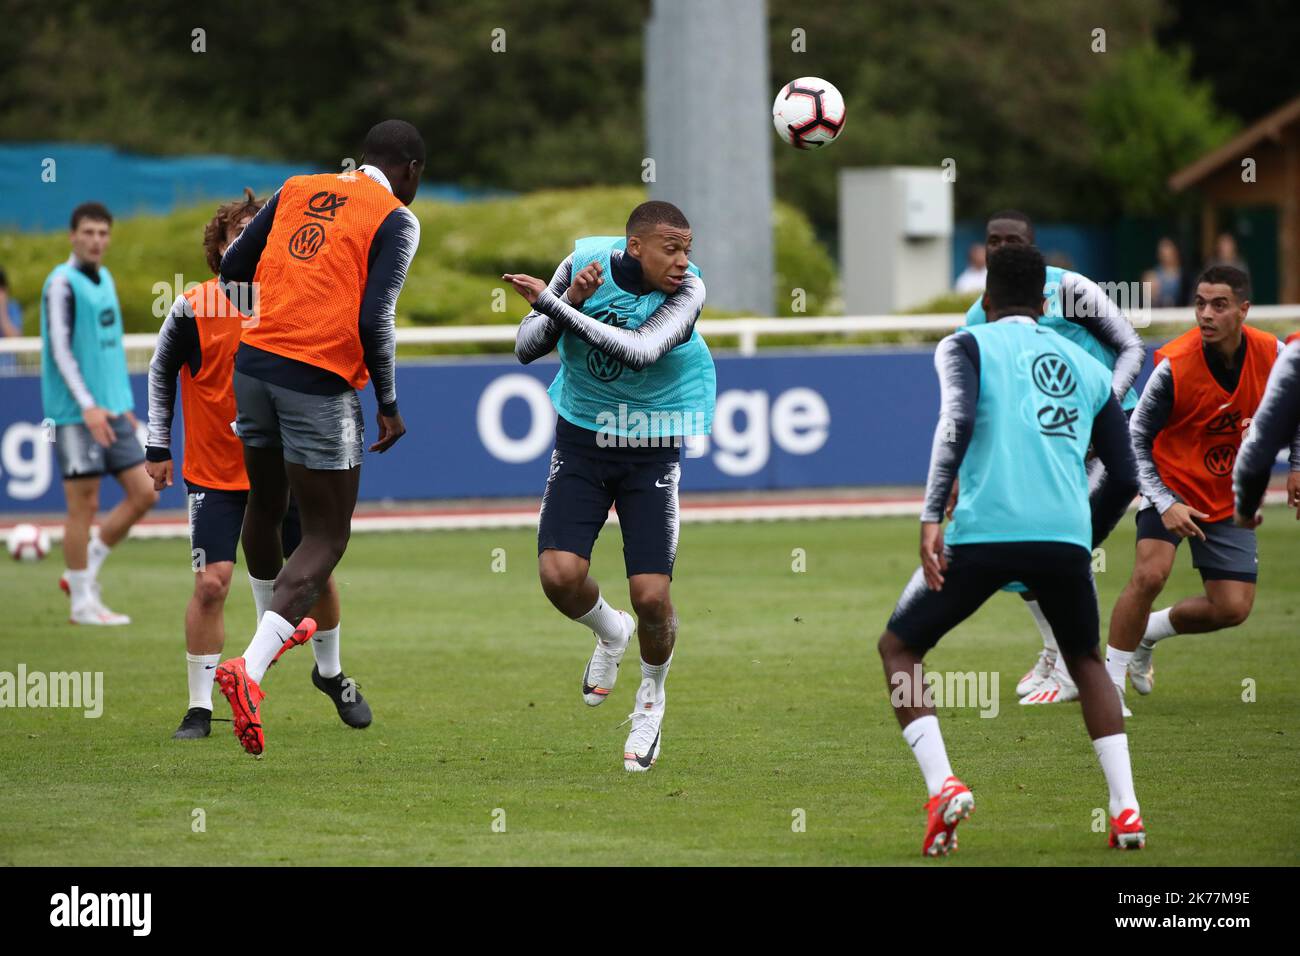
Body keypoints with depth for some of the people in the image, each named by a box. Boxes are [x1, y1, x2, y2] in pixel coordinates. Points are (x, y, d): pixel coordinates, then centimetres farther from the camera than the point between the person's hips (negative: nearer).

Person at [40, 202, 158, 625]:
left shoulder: (104, 279, 15)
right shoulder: (62, 284, -9)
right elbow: (60, 349, -15)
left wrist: (125, 405, 20)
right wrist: (88, 406, -23)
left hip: (110, 411, 8)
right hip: (75, 414, -8)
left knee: (144, 493, 4)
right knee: (84, 504, -4)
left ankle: (87, 570, 16)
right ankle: (83, 602, 4)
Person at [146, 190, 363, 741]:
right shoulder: (193, 309, -11)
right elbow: (161, 373, 4)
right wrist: (158, 448, 3)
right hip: (215, 473, -3)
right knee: (211, 583, -14)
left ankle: (330, 673, 35)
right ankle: (200, 709, -4)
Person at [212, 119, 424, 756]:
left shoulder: (297, 190, 12)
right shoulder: (396, 220, -4)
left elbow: (232, 267, 12)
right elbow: (375, 320, -13)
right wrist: (388, 405, -3)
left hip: (254, 361, 6)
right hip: (321, 381, -6)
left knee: (265, 504, 26)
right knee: (326, 537, 0)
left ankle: (276, 625, 49)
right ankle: (251, 667, -18)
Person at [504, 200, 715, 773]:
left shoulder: (687, 291, -20)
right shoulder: (585, 260, -11)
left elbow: (639, 352, -37)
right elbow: (526, 349, -6)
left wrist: (552, 303, -35)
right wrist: (572, 300, -24)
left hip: (651, 454, -2)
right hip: (581, 441, 2)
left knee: (651, 595, -10)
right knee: (560, 574, -16)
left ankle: (652, 700, 21)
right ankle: (610, 633, 20)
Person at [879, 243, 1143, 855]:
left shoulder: (967, 345, 11)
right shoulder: (1088, 368, 22)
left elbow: (957, 420, -10)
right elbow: (1124, 481, 21)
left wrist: (932, 515, -13)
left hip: (984, 531, -3)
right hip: (1066, 536, 3)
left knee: (898, 647, 17)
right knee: (1085, 660, 28)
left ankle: (942, 785, -3)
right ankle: (1125, 810, 14)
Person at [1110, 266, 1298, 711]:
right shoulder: (1173, 366, -25)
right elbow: (1136, 440, -16)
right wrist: (1165, 505, -25)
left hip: (1229, 499, 4)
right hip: (1173, 484, -4)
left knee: (1232, 608, -2)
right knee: (1150, 574, -26)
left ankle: (1147, 633, 26)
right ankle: (1109, 682, -10)